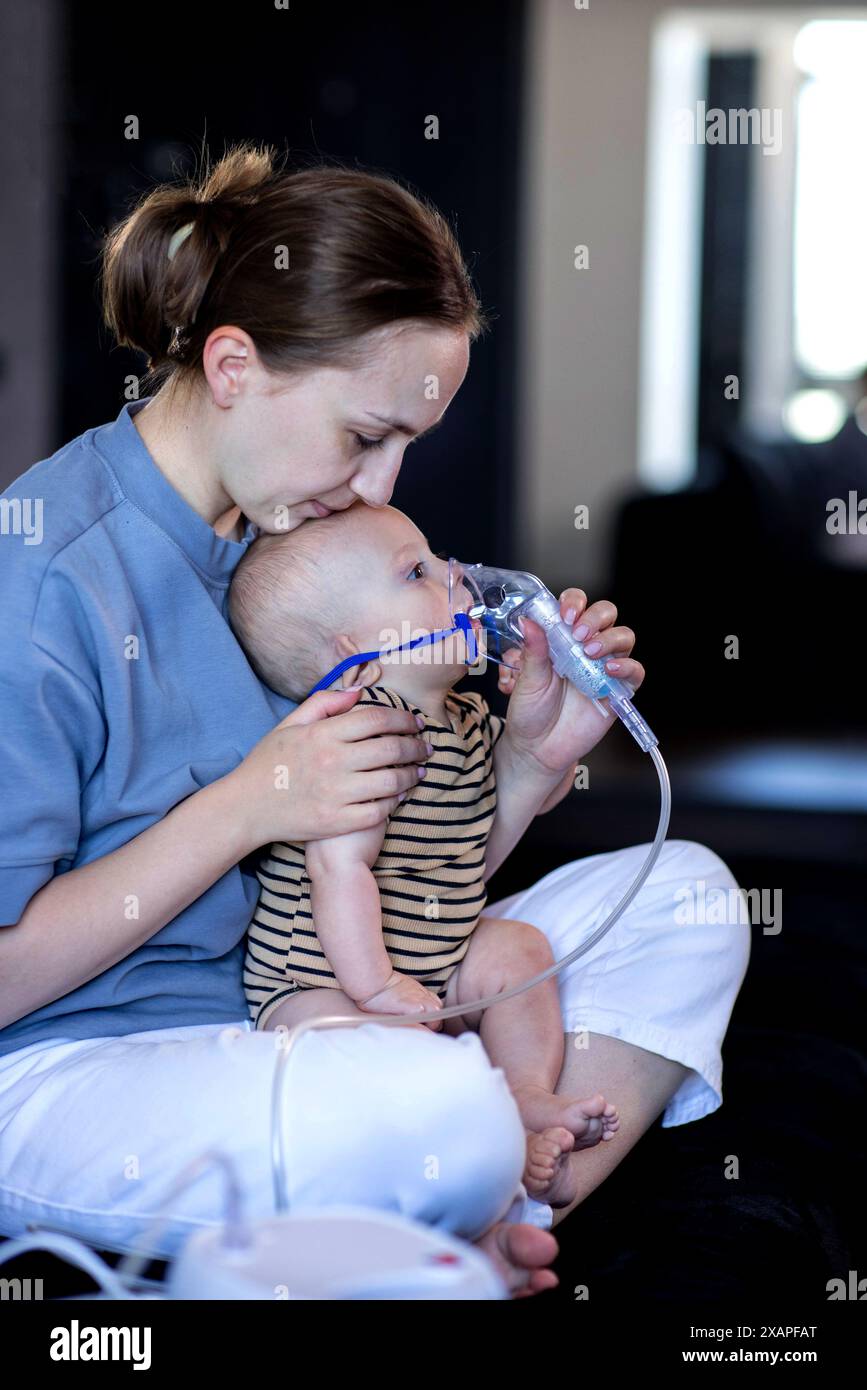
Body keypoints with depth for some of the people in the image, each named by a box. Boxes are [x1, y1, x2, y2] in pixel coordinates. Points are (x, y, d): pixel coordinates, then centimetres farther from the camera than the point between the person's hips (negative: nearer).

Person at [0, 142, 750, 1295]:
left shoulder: (291, 540, 8)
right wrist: (247, 806, -20)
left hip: (283, 1013, 9)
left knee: (681, 897, 1)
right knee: (455, 1113, -36)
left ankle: (494, 1237, -11)